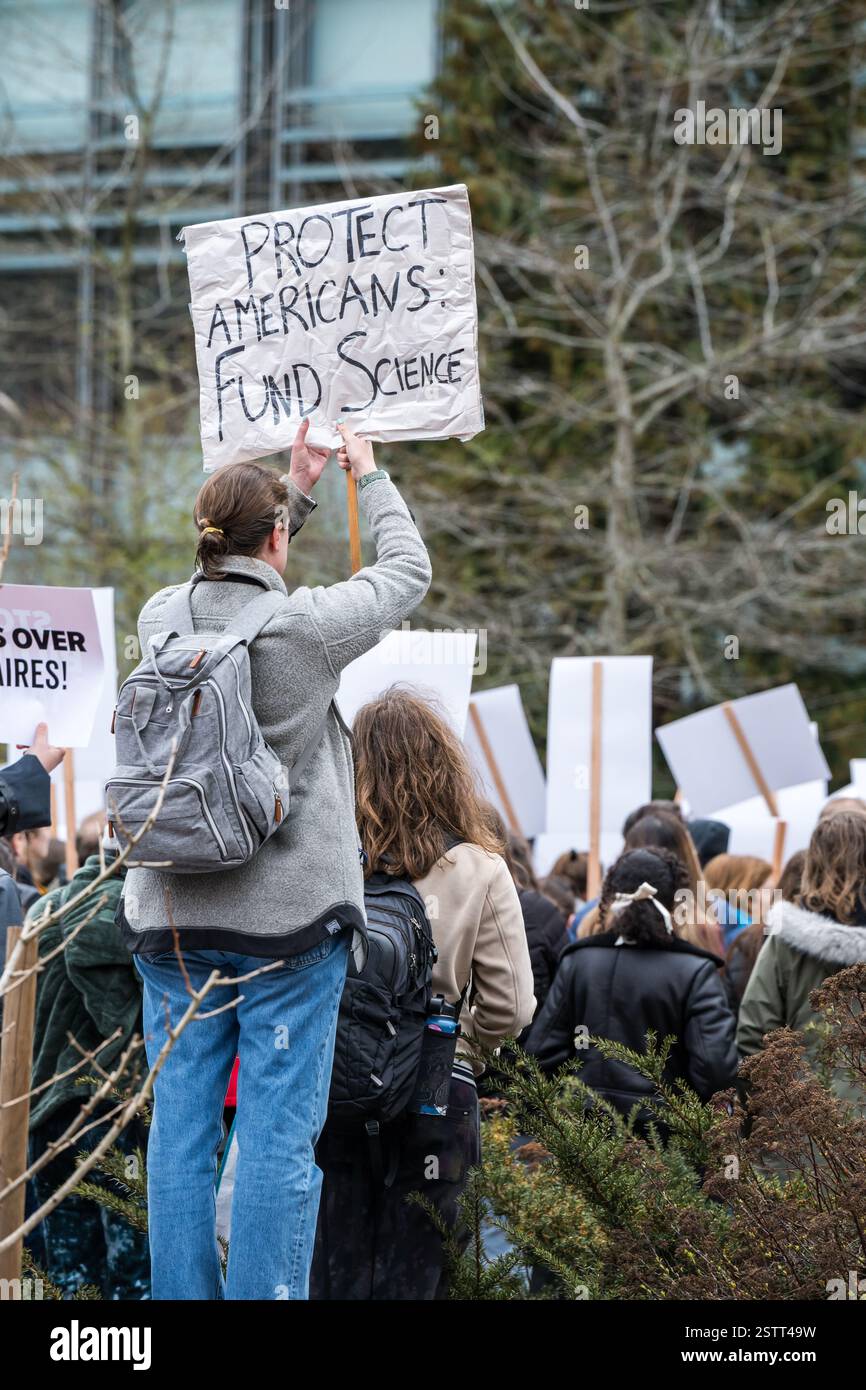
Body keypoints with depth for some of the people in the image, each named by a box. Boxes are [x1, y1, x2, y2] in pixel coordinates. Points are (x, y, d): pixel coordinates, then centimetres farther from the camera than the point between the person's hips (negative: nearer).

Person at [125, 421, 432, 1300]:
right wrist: (369, 477, 23)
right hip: (288, 915, -4)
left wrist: (295, 489, 33)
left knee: (180, 1124, 8)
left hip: (172, 914, 5)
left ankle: (182, 1294, 11)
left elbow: (229, 579, 24)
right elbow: (407, 571, 7)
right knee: (279, 1137, -2)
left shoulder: (161, 620, 1)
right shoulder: (306, 626, -11)